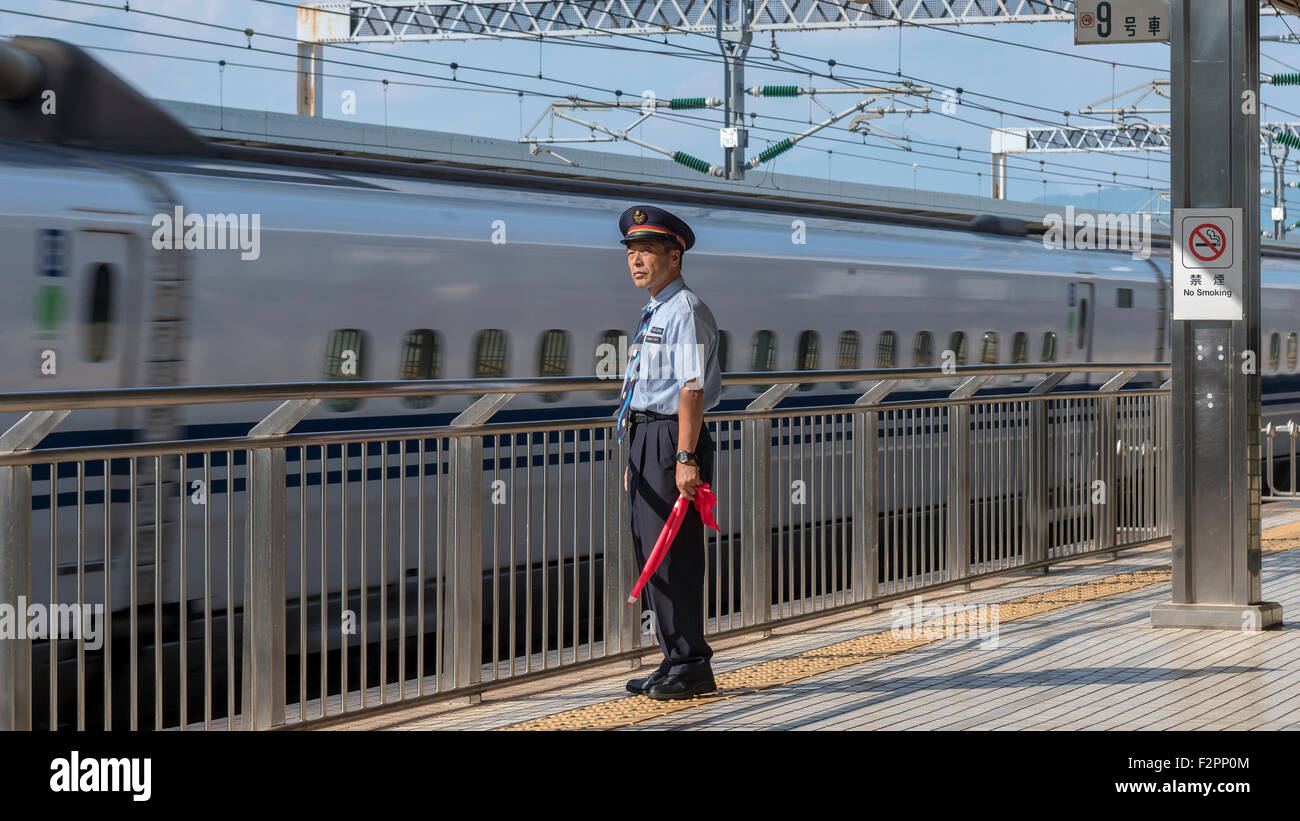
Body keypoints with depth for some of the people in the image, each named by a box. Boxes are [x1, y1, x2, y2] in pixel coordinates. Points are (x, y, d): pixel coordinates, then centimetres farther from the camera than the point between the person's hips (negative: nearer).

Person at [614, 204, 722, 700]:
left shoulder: (685, 311, -12)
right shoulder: (652, 314, 19)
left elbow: (691, 389, -19)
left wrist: (685, 457, -25)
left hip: (672, 440, -10)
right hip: (644, 438, 10)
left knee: (672, 556, -9)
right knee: (651, 554, 12)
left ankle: (690, 668, -3)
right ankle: (675, 661, 19)